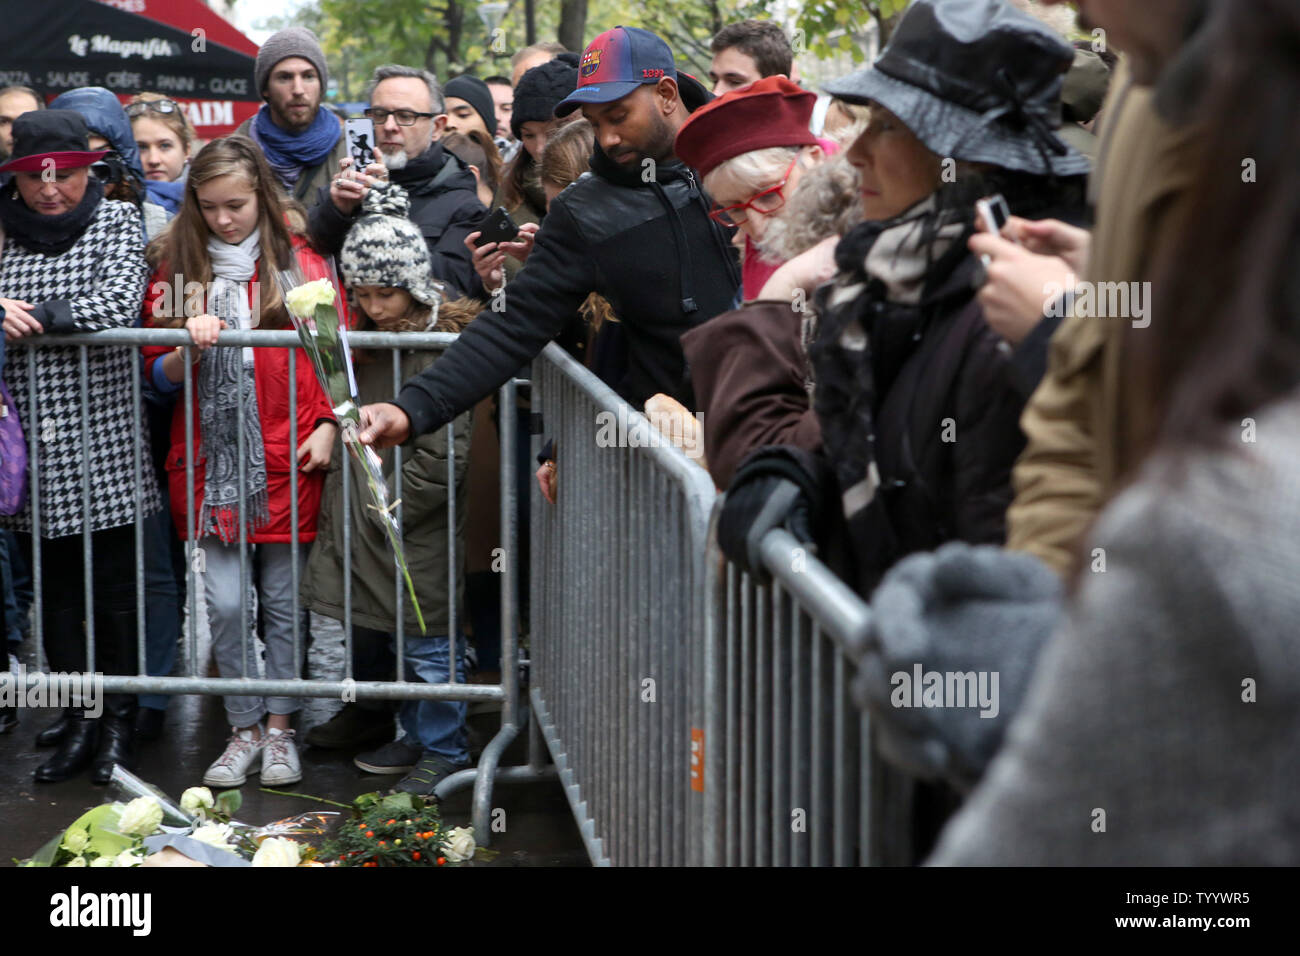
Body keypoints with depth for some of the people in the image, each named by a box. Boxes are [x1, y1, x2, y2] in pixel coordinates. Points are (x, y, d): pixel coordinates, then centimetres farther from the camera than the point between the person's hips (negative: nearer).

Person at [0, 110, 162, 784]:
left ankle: (118, 725, 16)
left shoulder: (117, 222, 1)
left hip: (103, 444, -3)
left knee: (114, 589, 3)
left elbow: (120, 303, -14)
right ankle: (79, 722, 19)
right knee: (54, 590, 8)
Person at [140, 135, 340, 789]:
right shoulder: (176, 265, 7)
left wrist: (326, 425, -5)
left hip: (287, 458, -1)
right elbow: (156, 373, 8)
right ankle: (243, 729, 13)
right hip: (210, 458, 1)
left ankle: (278, 727, 18)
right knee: (225, 605, -1)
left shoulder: (301, 262, 3)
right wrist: (189, 350, -12)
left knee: (284, 600, 4)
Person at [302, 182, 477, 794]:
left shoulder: (440, 348, -17)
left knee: (426, 641, 1)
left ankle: (441, 749, 14)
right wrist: (343, 497, 12)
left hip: (415, 531, -8)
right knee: (365, 629, 21)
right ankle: (372, 713, 41)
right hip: (359, 519, 8)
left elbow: (442, 455, -19)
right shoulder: (364, 341, 9)